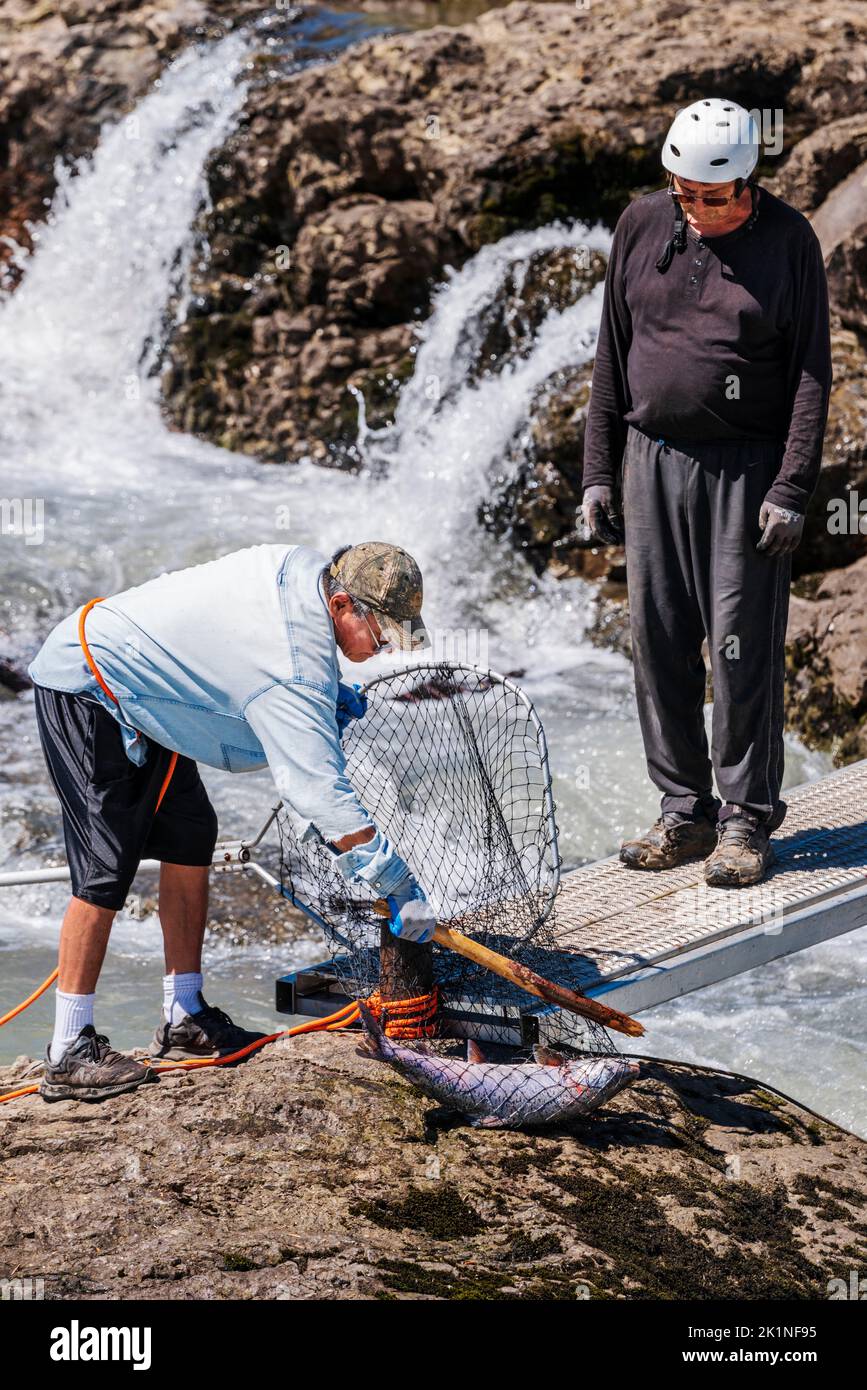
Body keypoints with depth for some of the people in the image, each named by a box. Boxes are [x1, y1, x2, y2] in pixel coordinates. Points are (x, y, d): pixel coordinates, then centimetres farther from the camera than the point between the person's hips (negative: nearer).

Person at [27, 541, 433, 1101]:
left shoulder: (306, 568, -4)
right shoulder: (295, 674, -31)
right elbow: (320, 792, -33)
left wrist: (332, 693, 2)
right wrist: (401, 885, -30)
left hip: (138, 693, 10)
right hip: (83, 691, -10)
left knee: (191, 835, 7)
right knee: (107, 866, -14)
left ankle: (185, 1019, 13)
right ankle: (69, 1054, -11)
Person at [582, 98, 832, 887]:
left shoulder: (787, 240, -4)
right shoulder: (642, 227, 6)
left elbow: (812, 373, -4)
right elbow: (613, 355, 12)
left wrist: (791, 489, -12)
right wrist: (599, 470, 9)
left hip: (747, 467, -4)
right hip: (654, 460, 4)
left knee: (743, 646, -4)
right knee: (659, 645, 5)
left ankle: (747, 821, 6)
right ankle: (685, 812, 16)